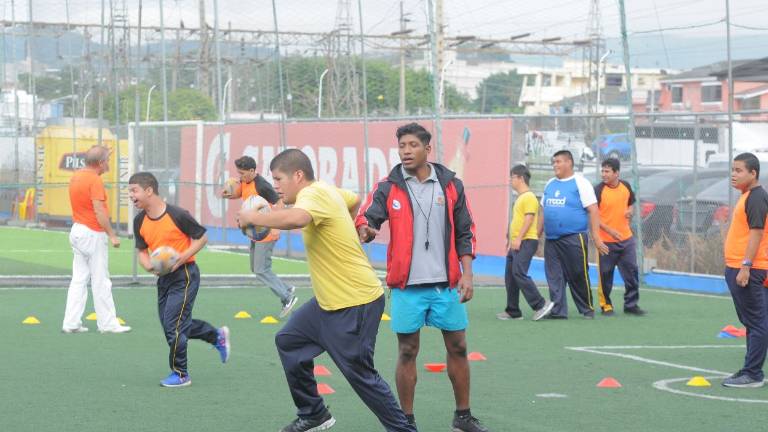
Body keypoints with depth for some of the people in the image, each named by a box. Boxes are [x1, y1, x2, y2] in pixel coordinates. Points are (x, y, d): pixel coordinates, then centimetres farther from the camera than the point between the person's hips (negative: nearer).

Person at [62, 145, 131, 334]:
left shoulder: (76, 176, 9)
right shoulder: (95, 180, -17)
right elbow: (99, 211, -22)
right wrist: (112, 235, -19)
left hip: (77, 231, 8)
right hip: (94, 234, -8)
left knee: (79, 279, 10)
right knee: (101, 282, 0)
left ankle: (71, 323, 8)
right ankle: (107, 323, 6)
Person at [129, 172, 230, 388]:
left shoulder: (177, 215, -19)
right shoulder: (140, 221, 0)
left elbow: (201, 238, -9)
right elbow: (142, 251, 9)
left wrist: (181, 258, -20)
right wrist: (149, 265, -14)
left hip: (184, 275, -8)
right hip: (163, 277, 8)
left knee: (173, 323, -11)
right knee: (169, 324, 15)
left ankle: (180, 374, 5)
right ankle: (217, 336, 36)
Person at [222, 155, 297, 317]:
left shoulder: (262, 186, -22)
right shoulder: (244, 182, 4)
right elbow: (237, 194, 24)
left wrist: (276, 228, -29)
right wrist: (227, 194, 1)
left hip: (266, 234, -10)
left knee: (261, 271, -8)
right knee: (256, 269, 15)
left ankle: (288, 298, 1)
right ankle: (287, 290, 23)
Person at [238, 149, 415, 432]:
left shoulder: (314, 194, -19)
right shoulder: (327, 191, 9)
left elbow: (295, 219, -43)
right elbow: (354, 200, 31)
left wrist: (254, 217, -28)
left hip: (355, 304, -10)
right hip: (329, 301, 10)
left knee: (360, 374, -4)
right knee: (288, 341, 16)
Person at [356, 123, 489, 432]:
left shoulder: (451, 185, 4)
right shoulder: (388, 188, 0)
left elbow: (465, 233, 8)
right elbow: (365, 218, -11)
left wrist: (467, 273, 0)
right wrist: (364, 230, -35)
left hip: (446, 284, 2)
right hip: (407, 286, -1)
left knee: (457, 348, 7)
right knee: (407, 352, 4)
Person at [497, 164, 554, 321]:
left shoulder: (529, 197, -10)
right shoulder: (520, 198, 20)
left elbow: (529, 219, -19)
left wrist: (518, 238, -23)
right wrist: (511, 239, 24)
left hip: (526, 242, -10)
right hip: (516, 243, 10)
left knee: (519, 273, -19)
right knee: (509, 277, 8)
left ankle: (541, 305, -16)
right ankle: (513, 312, 12)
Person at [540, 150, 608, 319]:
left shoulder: (580, 183, -3)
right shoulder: (550, 184, 16)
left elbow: (593, 211, -8)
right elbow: (544, 211, 22)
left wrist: (596, 238, -14)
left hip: (574, 239, -6)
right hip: (551, 240, 6)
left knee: (578, 276, 0)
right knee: (554, 277, 1)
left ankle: (587, 310, 12)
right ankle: (558, 311, 5)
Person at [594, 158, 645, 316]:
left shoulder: (626, 186, 3)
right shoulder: (598, 190, -12)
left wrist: (630, 211, -3)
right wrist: (609, 230, -24)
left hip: (626, 238, 4)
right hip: (606, 241, -4)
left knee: (632, 271, 5)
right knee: (605, 274, 1)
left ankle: (631, 304, 16)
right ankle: (606, 305, 16)